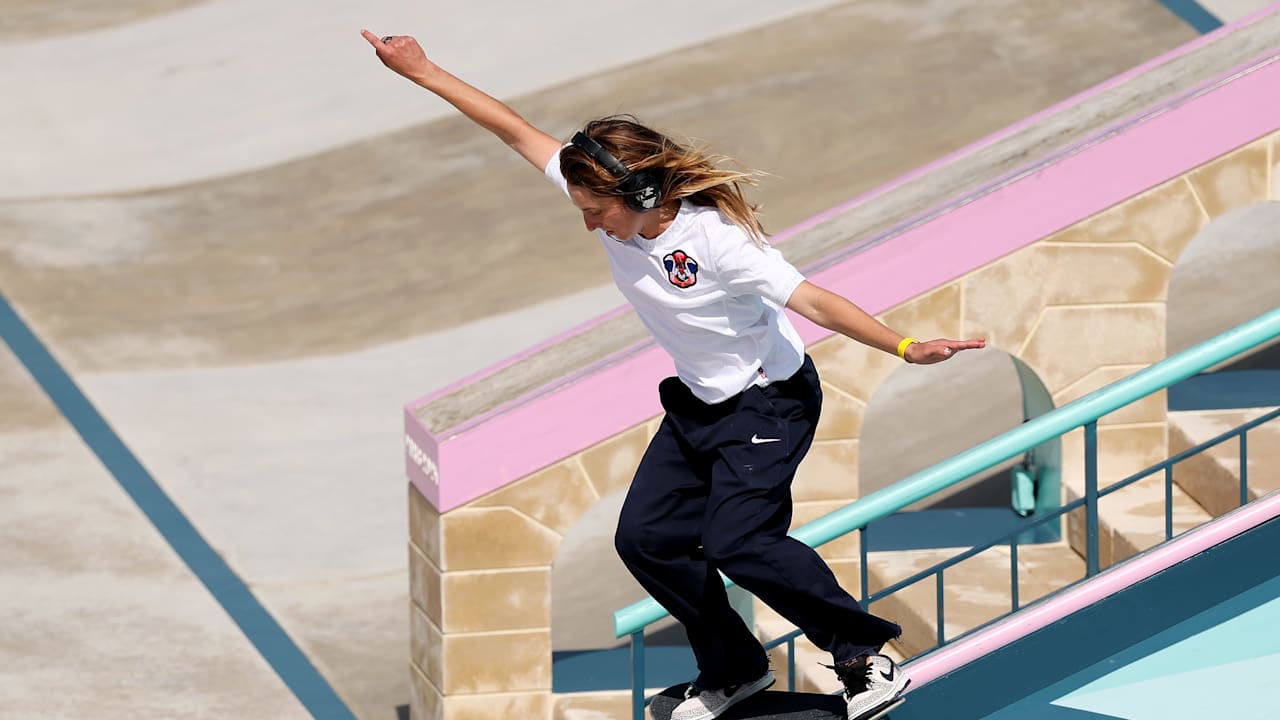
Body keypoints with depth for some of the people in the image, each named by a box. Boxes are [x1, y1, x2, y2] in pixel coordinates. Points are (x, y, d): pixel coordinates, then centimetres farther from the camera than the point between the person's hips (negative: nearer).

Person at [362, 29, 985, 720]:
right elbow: (516, 130, -7)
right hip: (697, 404, 8)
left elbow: (814, 301, -32)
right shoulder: (609, 198, -13)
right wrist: (423, 72, -5)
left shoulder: (715, 239, -31)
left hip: (768, 400, -8)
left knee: (735, 540, -20)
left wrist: (905, 348, -41)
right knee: (645, 537, 3)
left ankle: (866, 656, -7)